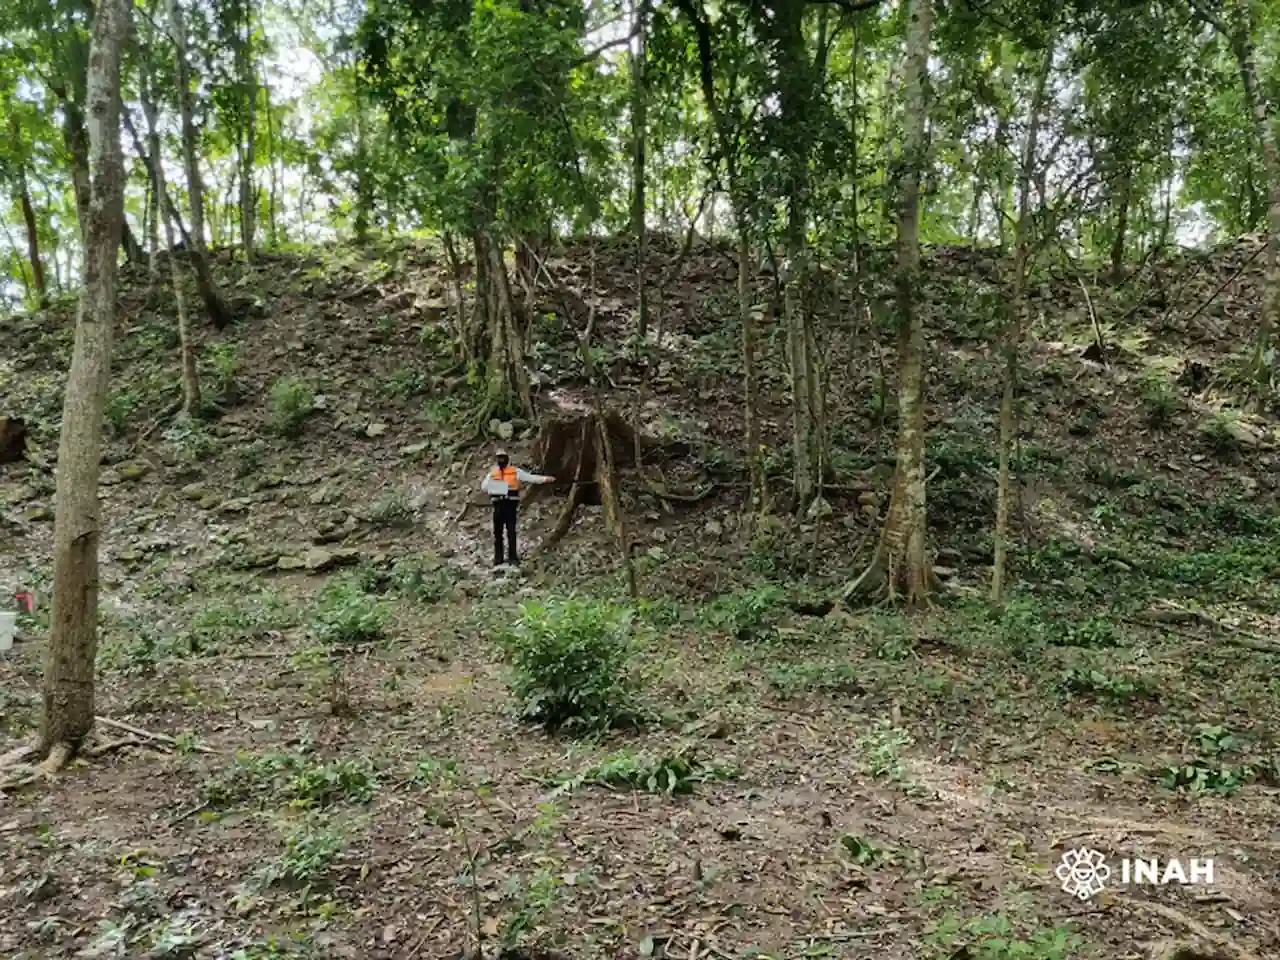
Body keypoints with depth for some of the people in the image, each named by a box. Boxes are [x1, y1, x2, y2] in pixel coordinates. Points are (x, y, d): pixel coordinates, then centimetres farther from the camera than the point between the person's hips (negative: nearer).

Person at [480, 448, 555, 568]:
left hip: (511, 505, -3)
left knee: (511, 532, -4)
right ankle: (498, 559, 13)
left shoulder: (515, 472, 7)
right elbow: (483, 487, 7)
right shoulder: (492, 474, 14)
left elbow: (530, 477, 4)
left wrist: (545, 479, -5)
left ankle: (513, 558, 1)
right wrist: (493, 487, -12)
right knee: (497, 533, 6)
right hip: (498, 505, 3)